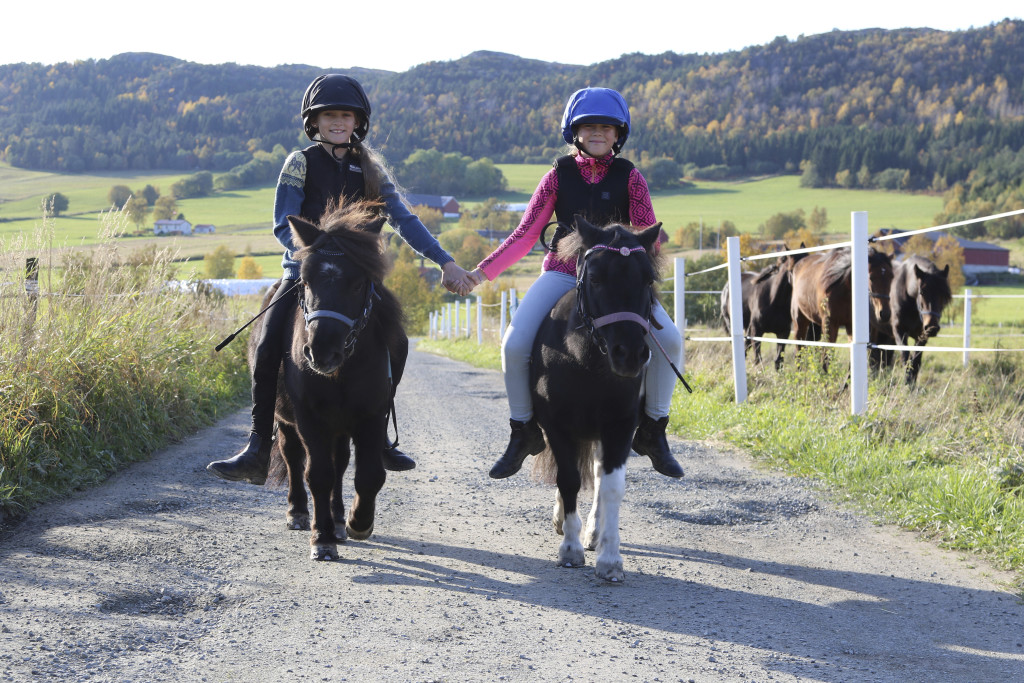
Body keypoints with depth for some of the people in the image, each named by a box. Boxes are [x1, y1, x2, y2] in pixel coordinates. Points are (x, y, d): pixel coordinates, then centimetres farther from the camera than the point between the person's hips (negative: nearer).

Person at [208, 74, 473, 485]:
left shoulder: (369, 169, 10)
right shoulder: (301, 163, 0)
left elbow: (403, 220, 4)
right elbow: (283, 226, -7)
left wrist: (446, 262, -7)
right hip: (303, 271, -3)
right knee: (269, 348, -22)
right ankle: (259, 453, -22)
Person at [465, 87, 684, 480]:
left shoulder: (629, 177, -1)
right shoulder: (559, 176, 0)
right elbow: (525, 235, 2)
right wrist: (482, 272, -7)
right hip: (563, 273, 0)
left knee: (669, 340, -21)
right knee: (515, 346, -23)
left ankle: (652, 432, -3)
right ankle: (524, 433, -1)